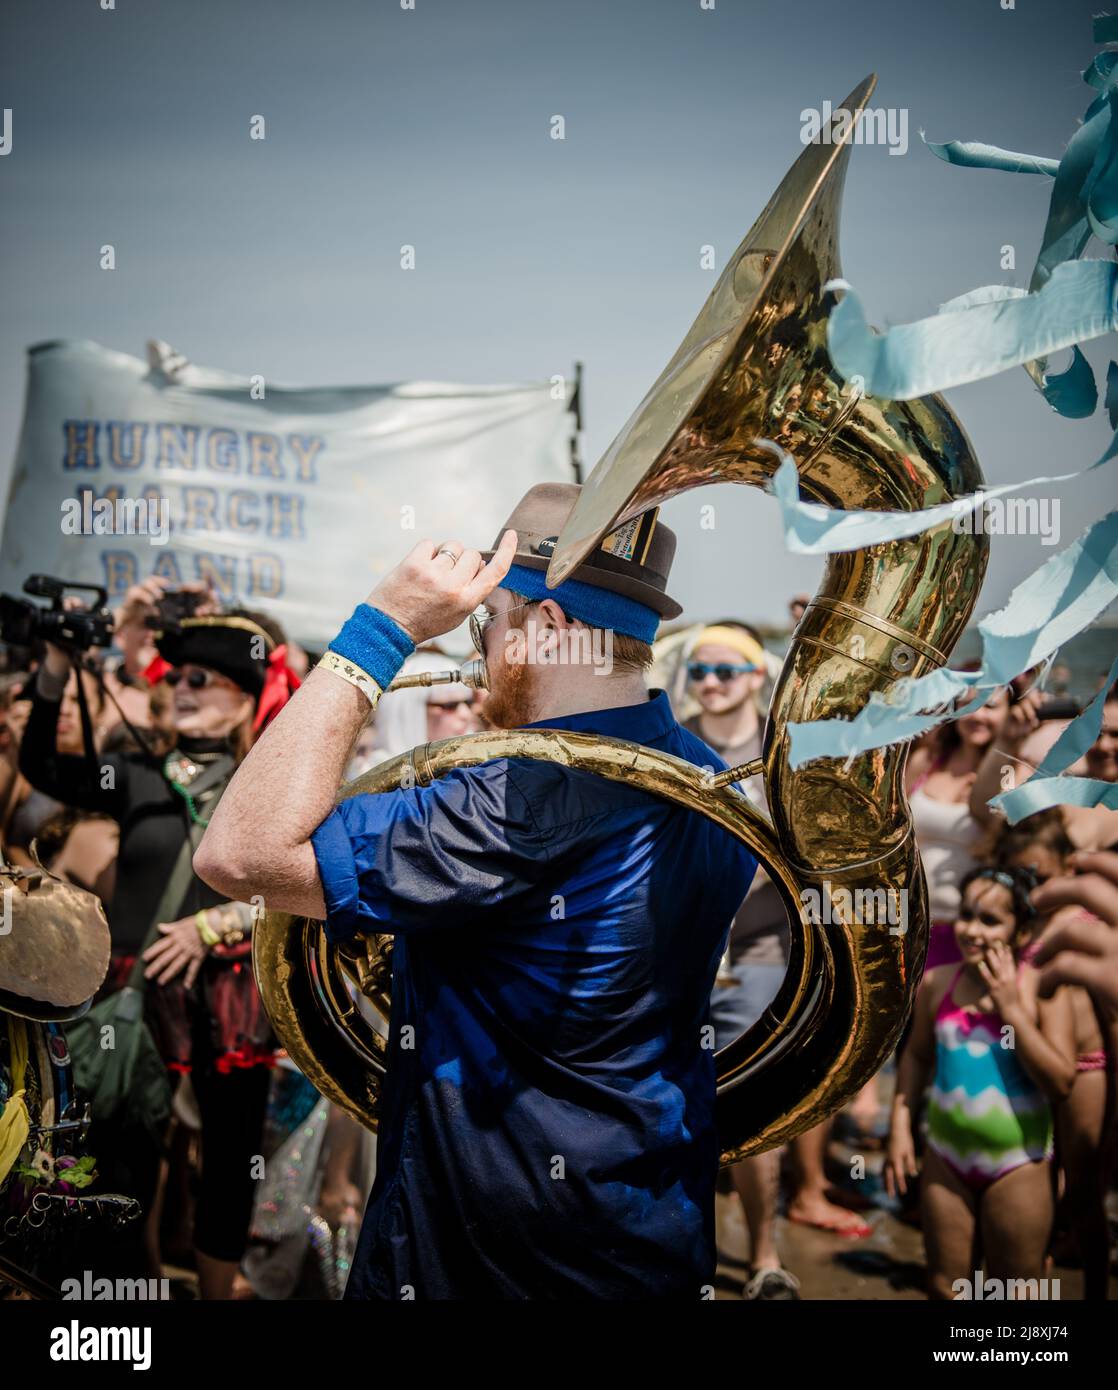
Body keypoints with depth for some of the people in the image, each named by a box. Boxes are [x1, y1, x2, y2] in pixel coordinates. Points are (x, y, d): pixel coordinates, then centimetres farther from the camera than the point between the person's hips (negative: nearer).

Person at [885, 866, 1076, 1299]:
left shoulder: (1043, 989, -12)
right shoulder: (936, 983, -3)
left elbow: (1061, 1082, -20)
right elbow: (916, 1055, 11)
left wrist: (1012, 1009, -22)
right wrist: (900, 1127, 4)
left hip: (1016, 1165, -3)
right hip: (947, 1156, 3)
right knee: (945, 1287, 14)